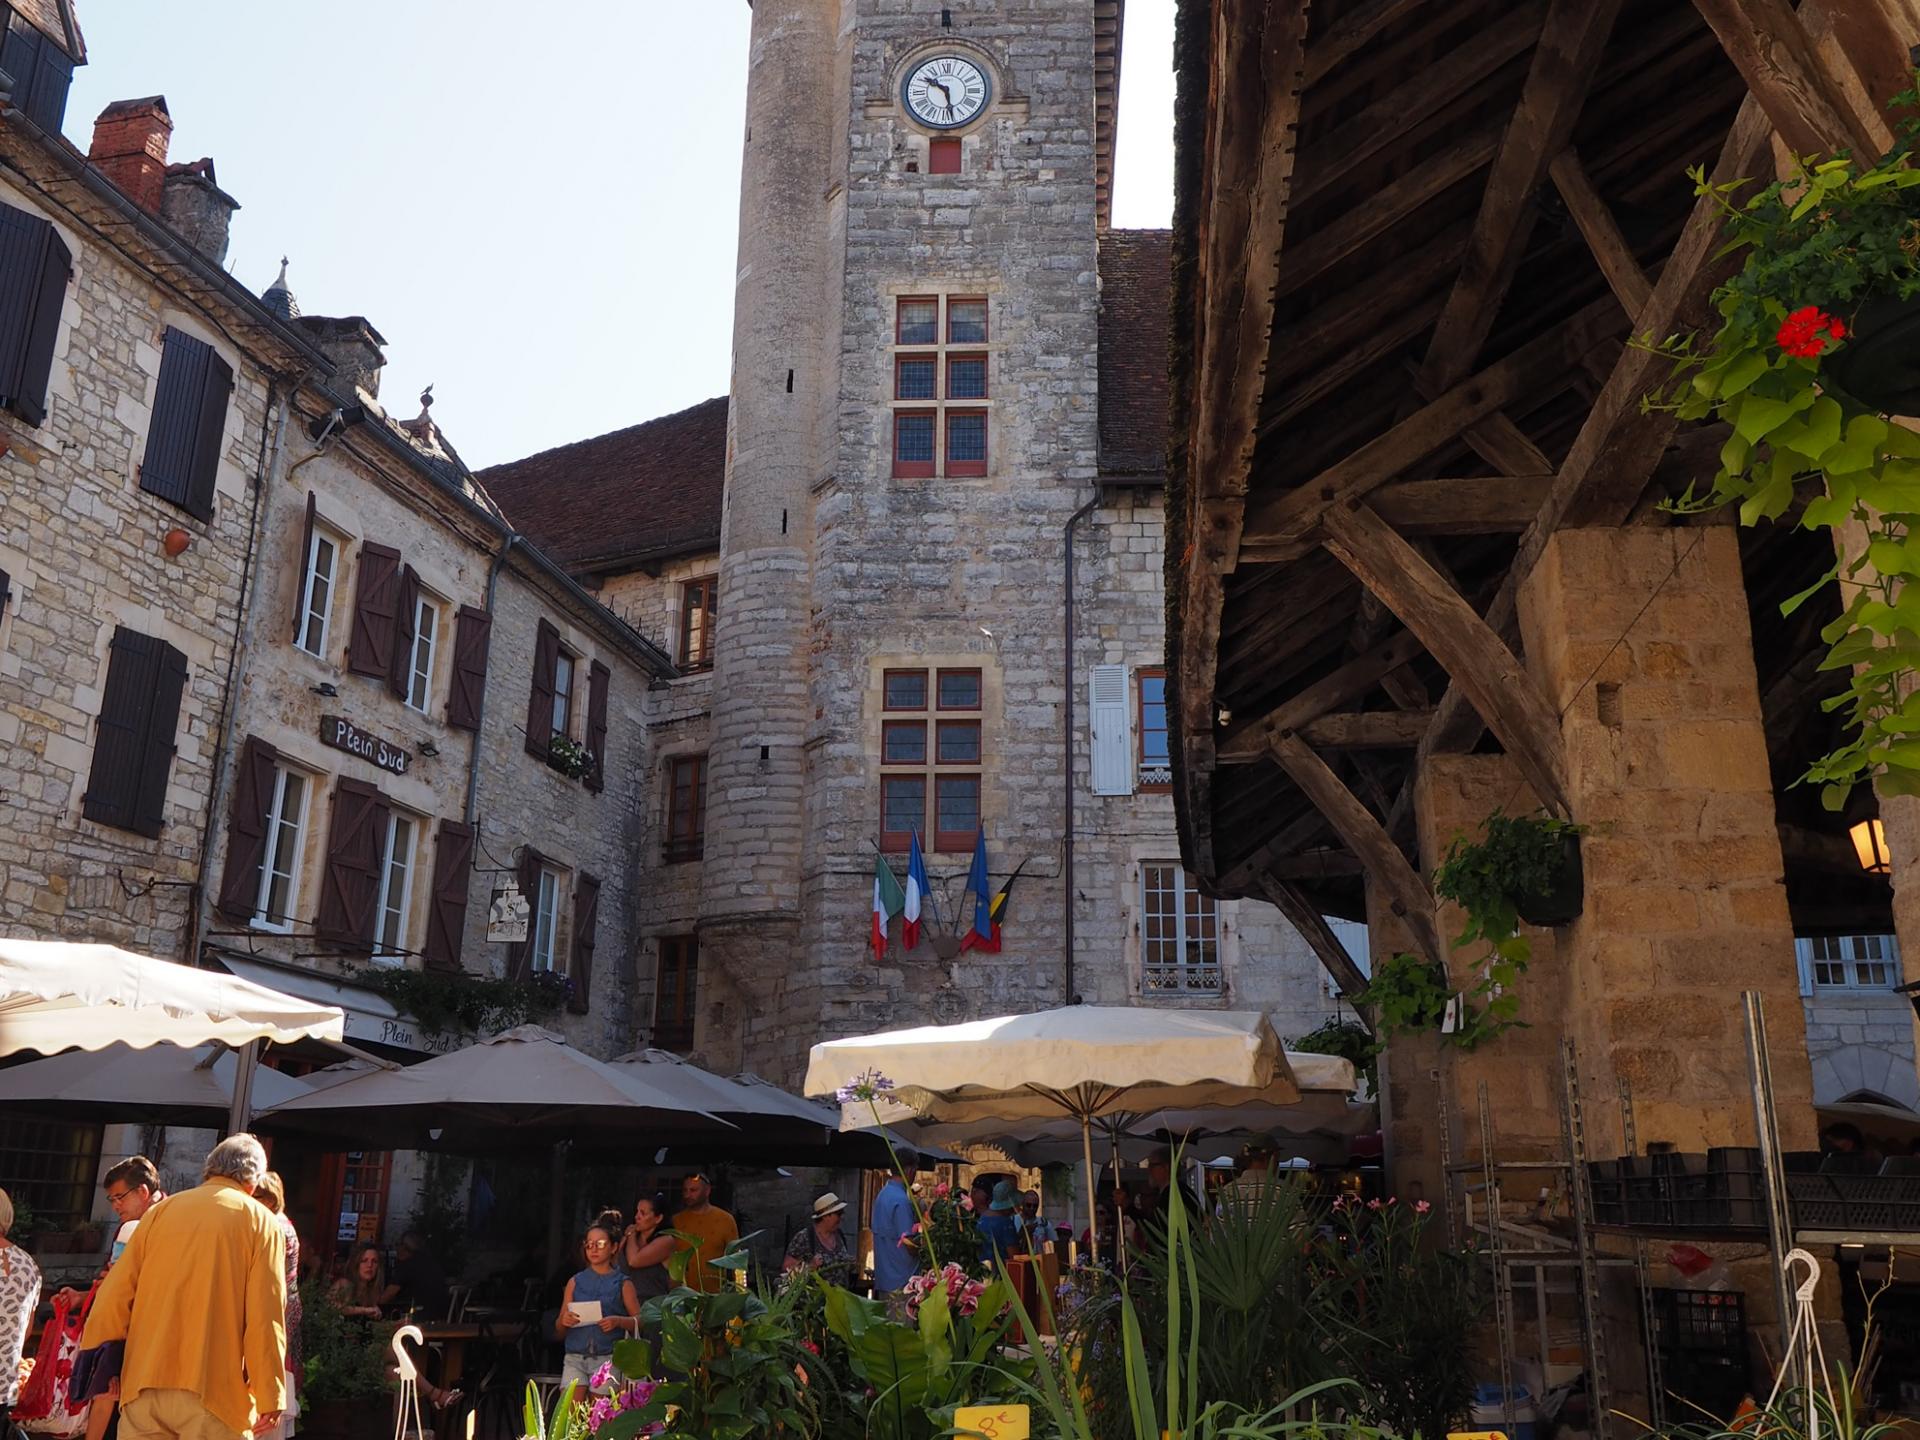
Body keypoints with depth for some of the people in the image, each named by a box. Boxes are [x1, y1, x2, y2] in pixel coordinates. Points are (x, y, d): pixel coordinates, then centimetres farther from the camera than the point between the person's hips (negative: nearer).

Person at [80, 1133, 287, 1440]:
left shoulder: (162, 1210, 10)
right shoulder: (260, 1221, -1)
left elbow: (115, 1296, 8)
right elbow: (265, 1315, -8)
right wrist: (269, 1397, -5)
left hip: (145, 1382, 4)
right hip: (214, 1390, -4)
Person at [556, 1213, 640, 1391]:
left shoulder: (622, 1284, 8)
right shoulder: (575, 1282, 14)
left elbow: (639, 1321, 2)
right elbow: (559, 1333, 16)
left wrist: (618, 1321, -15)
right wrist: (563, 1322, -6)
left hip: (607, 1358, -2)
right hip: (575, 1358, 2)